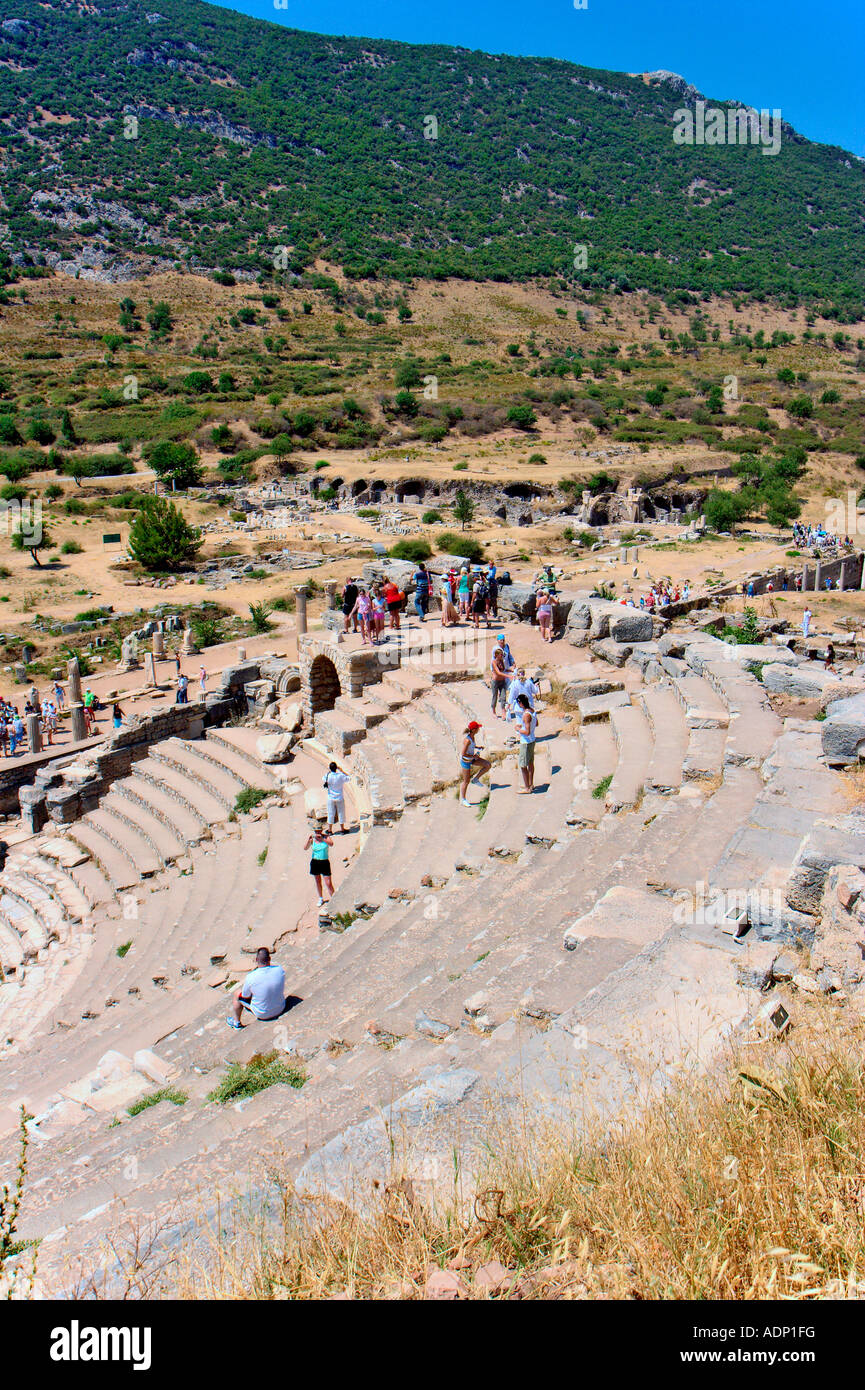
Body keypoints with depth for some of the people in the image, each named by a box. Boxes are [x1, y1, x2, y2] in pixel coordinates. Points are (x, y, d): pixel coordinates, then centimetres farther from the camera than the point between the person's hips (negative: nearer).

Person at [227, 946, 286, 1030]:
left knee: (237, 994, 19)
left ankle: (236, 1023, 41)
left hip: (262, 1014, -3)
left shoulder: (251, 978, -28)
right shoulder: (280, 969, -19)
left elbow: (245, 996, -8)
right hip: (281, 1009, 3)